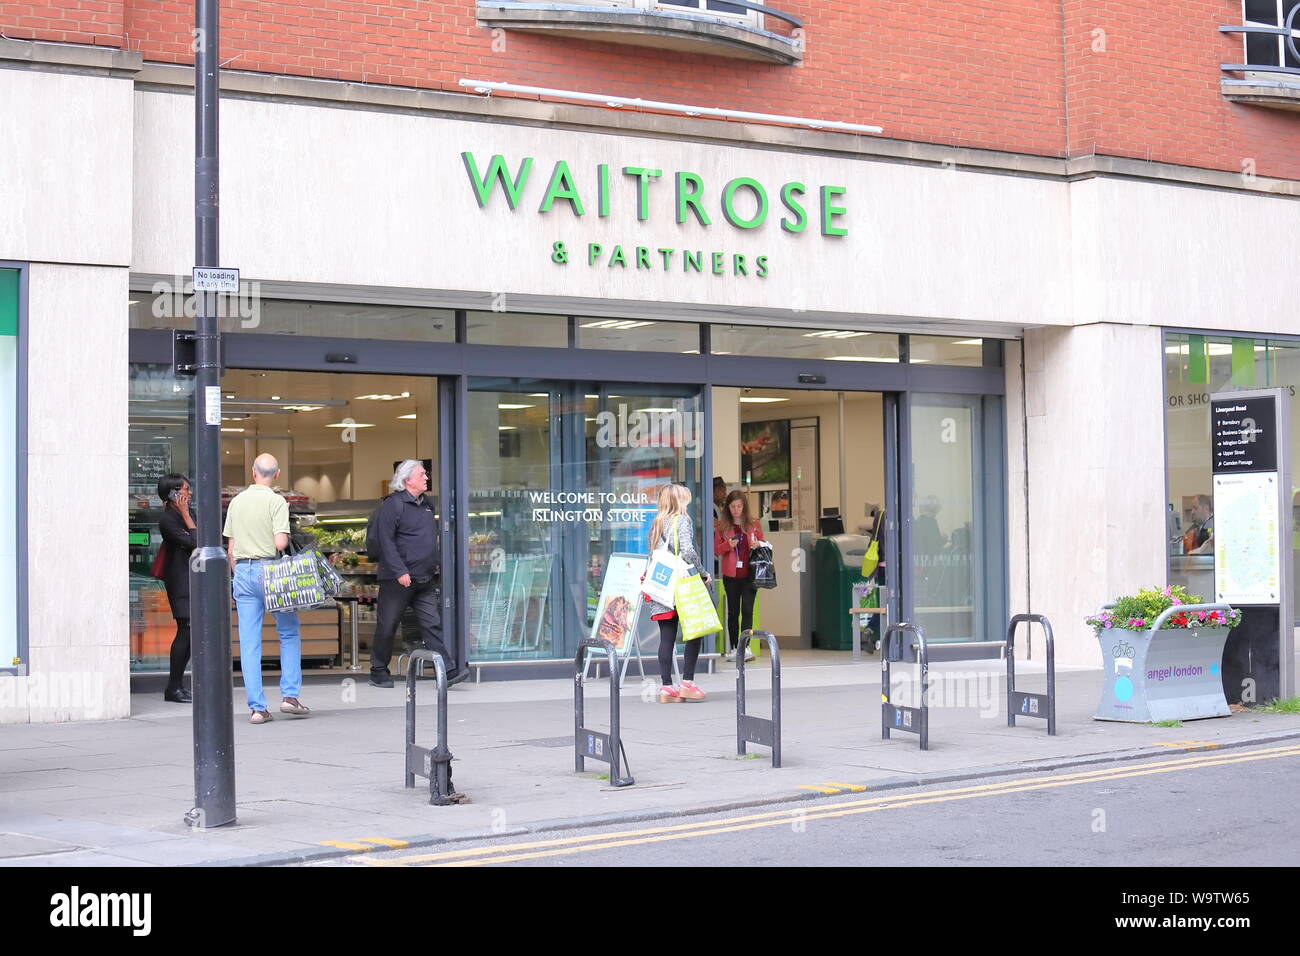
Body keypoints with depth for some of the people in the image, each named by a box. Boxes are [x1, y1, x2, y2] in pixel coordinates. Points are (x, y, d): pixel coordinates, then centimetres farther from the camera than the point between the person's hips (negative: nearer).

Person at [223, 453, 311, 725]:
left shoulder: (237, 501, 10)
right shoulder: (276, 501, -7)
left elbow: (230, 548, 12)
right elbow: (280, 542, -17)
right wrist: (288, 539, 5)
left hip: (243, 570, 4)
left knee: (249, 643, 3)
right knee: (289, 633, 11)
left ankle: (256, 707, 2)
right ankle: (289, 694, 4)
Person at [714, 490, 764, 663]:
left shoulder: (753, 525, 6)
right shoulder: (721, 526, 5)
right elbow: (716, 549, 4)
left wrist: (758, 545, -9)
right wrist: (728, 545, -15)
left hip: (749, 573, -1)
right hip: (731, 575, 1)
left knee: (747, 609, -9)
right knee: (733, 611, 7)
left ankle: (745, 646, -13)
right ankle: (733, 647, 12)